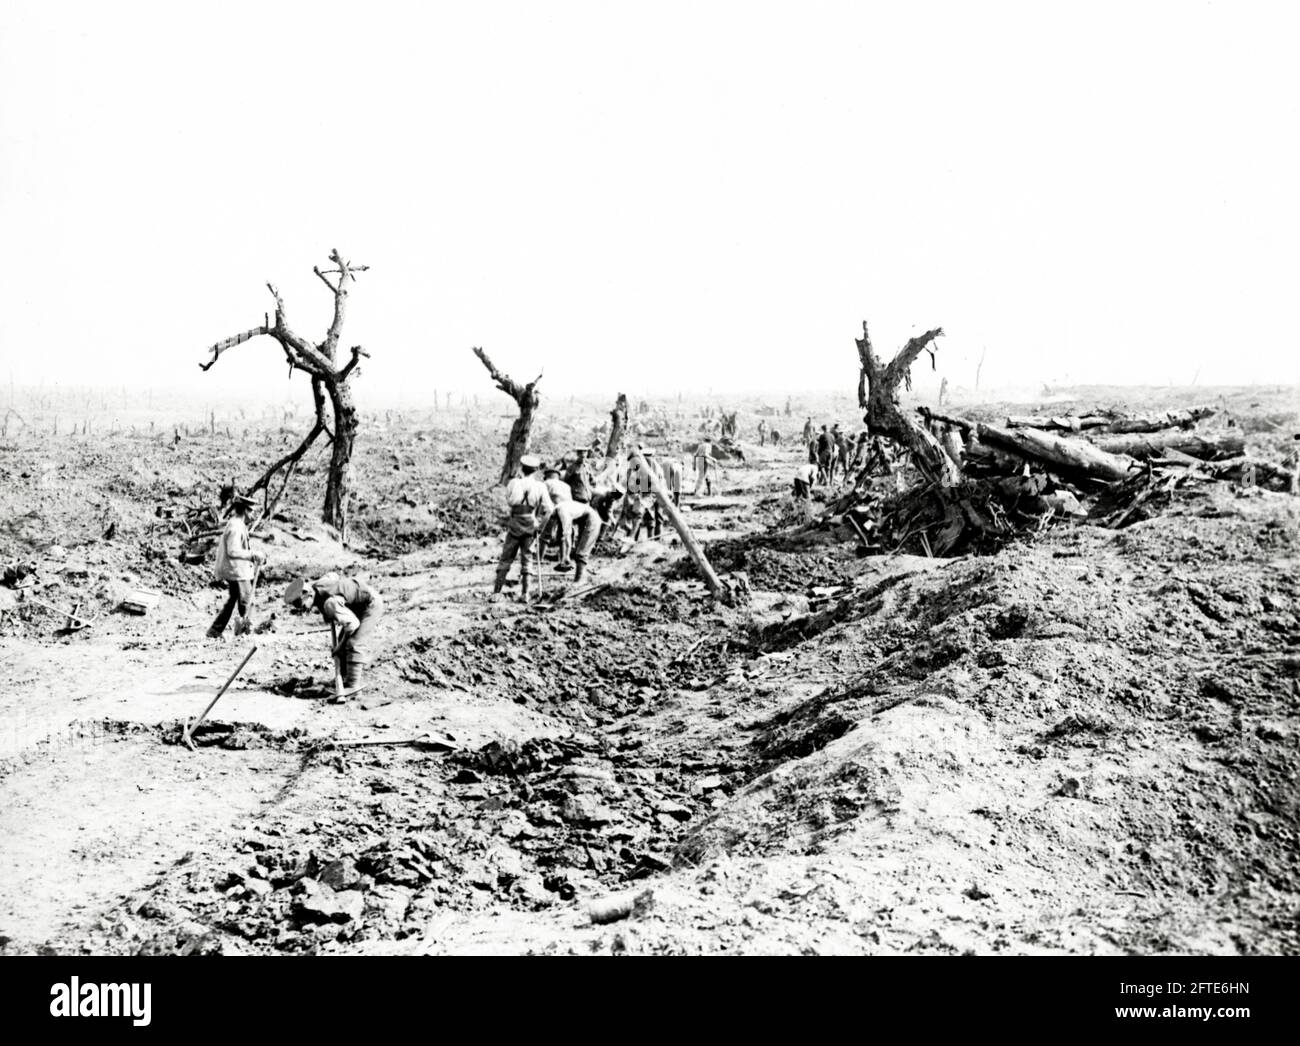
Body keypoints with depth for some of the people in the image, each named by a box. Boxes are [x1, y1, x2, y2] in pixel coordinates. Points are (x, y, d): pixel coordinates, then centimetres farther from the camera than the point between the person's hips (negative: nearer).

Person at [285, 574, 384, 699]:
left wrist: (340, 645, -15)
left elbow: (352, 624, -30)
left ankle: (353, 684, -15)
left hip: (371, 603, -10)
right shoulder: (314, 586, -10)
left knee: (355, 644, -18)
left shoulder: (329, 602, -36)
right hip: (357, 607, 10)